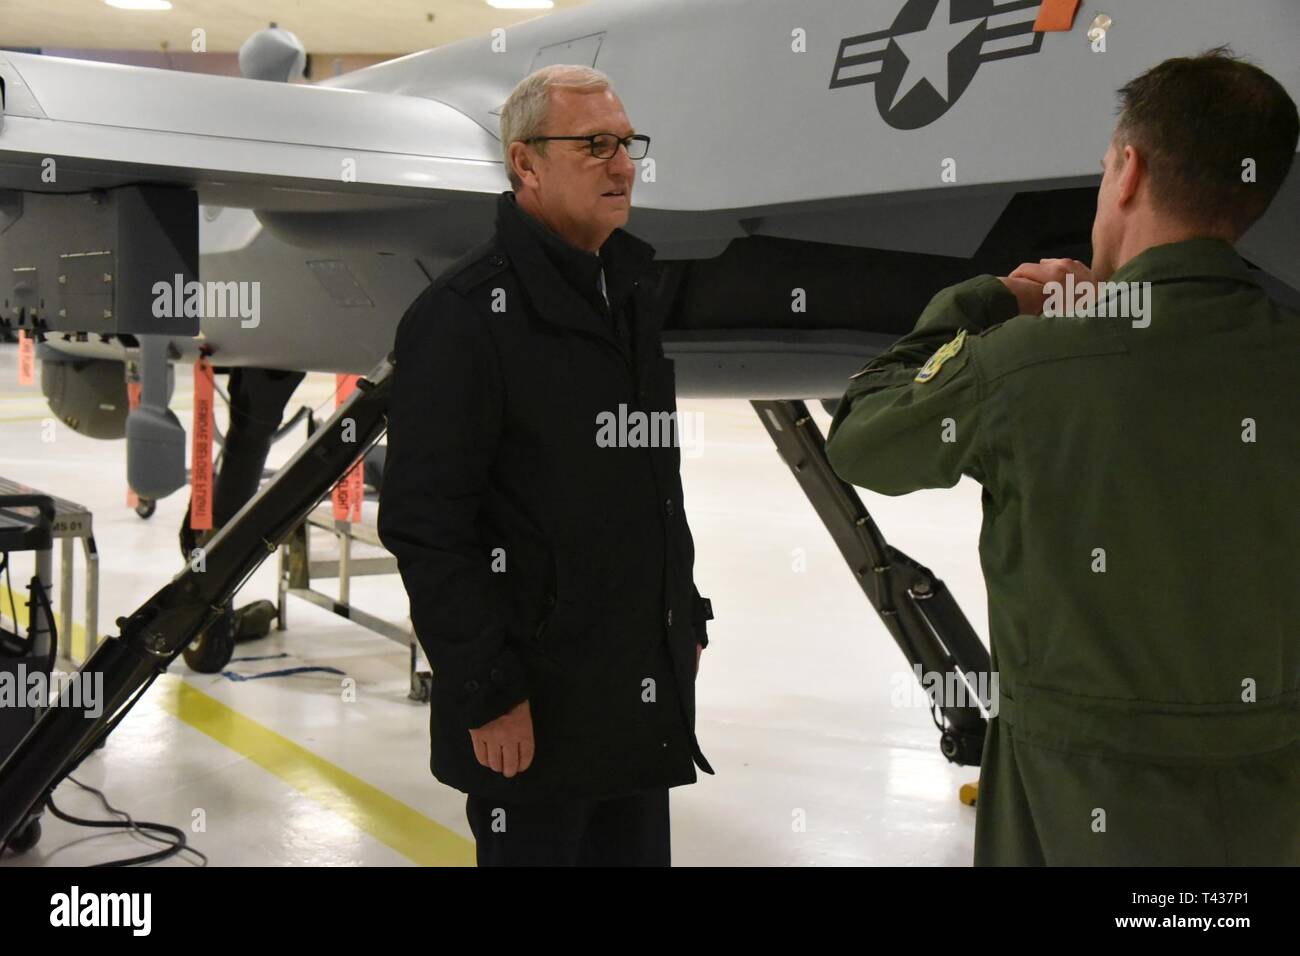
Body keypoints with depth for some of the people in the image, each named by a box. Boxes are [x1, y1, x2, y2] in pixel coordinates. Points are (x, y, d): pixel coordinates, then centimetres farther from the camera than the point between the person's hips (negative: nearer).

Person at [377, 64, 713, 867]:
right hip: (533, 709, -8)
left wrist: (687, 619, 16)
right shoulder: (464, 314, -15)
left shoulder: (632, 293, 12)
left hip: (644, 701, 8)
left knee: (638, 851, 17)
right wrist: (488, 693, -19)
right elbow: (424, 524, -19)